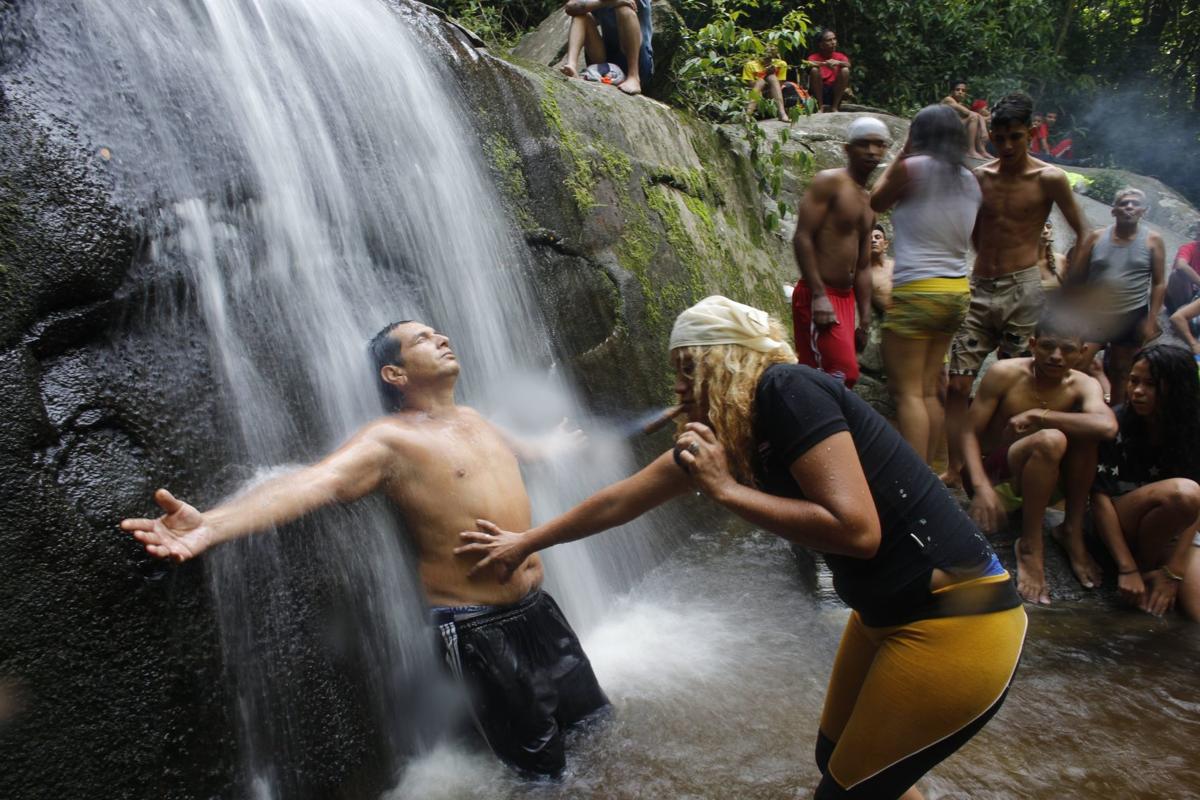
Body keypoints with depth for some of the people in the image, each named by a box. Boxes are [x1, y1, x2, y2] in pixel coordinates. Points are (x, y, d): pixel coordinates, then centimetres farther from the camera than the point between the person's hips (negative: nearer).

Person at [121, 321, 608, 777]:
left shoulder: (474, 421, 11)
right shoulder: (392, 441, -13)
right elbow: (313, 483, -30)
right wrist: (211, 526, -47)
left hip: (538, 608, 7)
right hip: (478, 628, -7)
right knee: (541, 766, 5)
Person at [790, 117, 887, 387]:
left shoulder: (870, 202, 21)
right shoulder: (829, 181, -5)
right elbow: (802, 238, -15)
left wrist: (864, 321, 17)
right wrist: (819, 294, -23)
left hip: (846, 298, 8)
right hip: (817, 296, -8)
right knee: (844, 373, -16)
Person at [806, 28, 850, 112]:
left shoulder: (840, 56, 6)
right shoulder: (814, 57, -1)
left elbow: (848, 64, -16)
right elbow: (809, 64, -25)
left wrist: (838, 62, -37)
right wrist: (824, 63, -42)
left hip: (835, 92, 2)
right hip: (818, 92, -2)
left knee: (845, 70, -20)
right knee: (814, 69, -24)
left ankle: (835, 106, -12)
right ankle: (820, 106, -15)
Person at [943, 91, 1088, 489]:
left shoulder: (1049, 179, -1)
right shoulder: (978, 177, 8)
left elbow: (1083, 234, 4)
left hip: (1023, 291, -3)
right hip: (979, 290, 3)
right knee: (957, 384, -4)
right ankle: (954, 470, 0)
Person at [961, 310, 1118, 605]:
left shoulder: (1083, 385, -9)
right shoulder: (1005, 374, -16)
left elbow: (1107, 426, -32)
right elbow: (971, 434, -16)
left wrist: (1036, 415, -30)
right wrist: (981, 487, -31)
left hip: (1044, 480, 4)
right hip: (996, 473, -4)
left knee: (1083, 430, -24)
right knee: (1050, 440, -33)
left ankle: (1073, 530, -10)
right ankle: (1030, 546, -20)